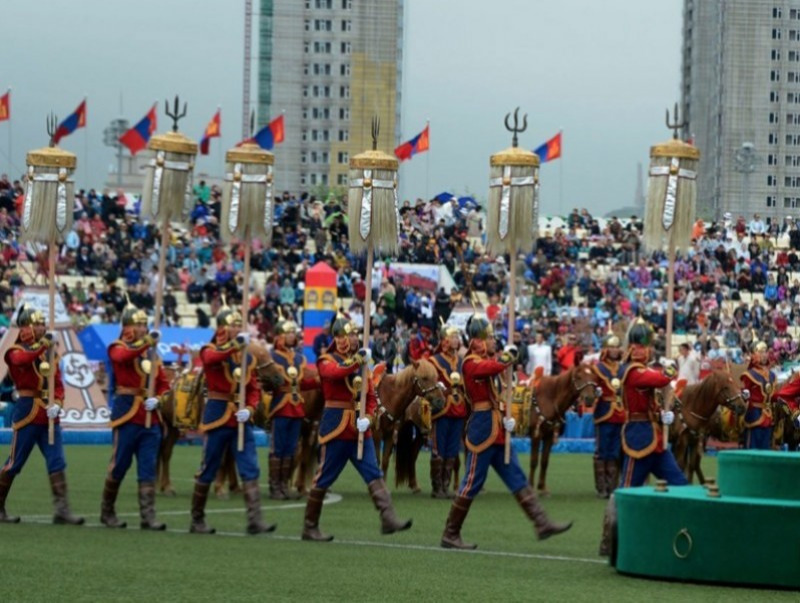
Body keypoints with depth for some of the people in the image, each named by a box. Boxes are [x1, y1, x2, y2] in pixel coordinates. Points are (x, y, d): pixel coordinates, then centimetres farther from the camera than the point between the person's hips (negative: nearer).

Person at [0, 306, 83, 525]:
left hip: (49, 415, 5)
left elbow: (58, 383, 11)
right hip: (27, 413, -5)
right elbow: (21, 359, -29)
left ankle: (62, 509, -3)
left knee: (57, 462, -2)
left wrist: (56, 403, -8)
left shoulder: (49, 353, 15)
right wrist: (43, 346, -43)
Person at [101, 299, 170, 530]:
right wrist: (145, 342, -38)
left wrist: (157, 399, -4)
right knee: (119, 465, 1)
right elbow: (123, 356, -26)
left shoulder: (151, 352, 16)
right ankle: (107, 512, 15)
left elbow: (164, 385, 17)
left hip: (150, 417, 5)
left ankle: (148, 517, -2)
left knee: (148, 469, 0)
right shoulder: (117, 347, 0)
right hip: (127, 414, -5)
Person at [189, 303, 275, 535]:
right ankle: (197, 521, 15)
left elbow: (254, 389, 12)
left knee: (250, 470, -5)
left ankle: (255, 521, -8)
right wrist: (235, 345, -45)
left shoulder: (247, 356, 11)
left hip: (241, 419, 4)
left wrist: (250, 409, -7)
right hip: (217, 417, -4)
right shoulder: (210, 350, -3)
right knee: (207, 472, 3)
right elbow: (210, 358, -29)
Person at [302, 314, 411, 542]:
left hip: (359, 429, 5)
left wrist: (368, 416, -4)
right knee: (324, 478, 0)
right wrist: (356, 361, -40)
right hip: (336, 427, -5)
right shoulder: (326, 360, -2)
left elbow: (371, 396, 15)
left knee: (374, 474, -5)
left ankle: (388, 519, -11)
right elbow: (333, 373, -26)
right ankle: (310, 528, 9)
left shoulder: (361, 362, 16)